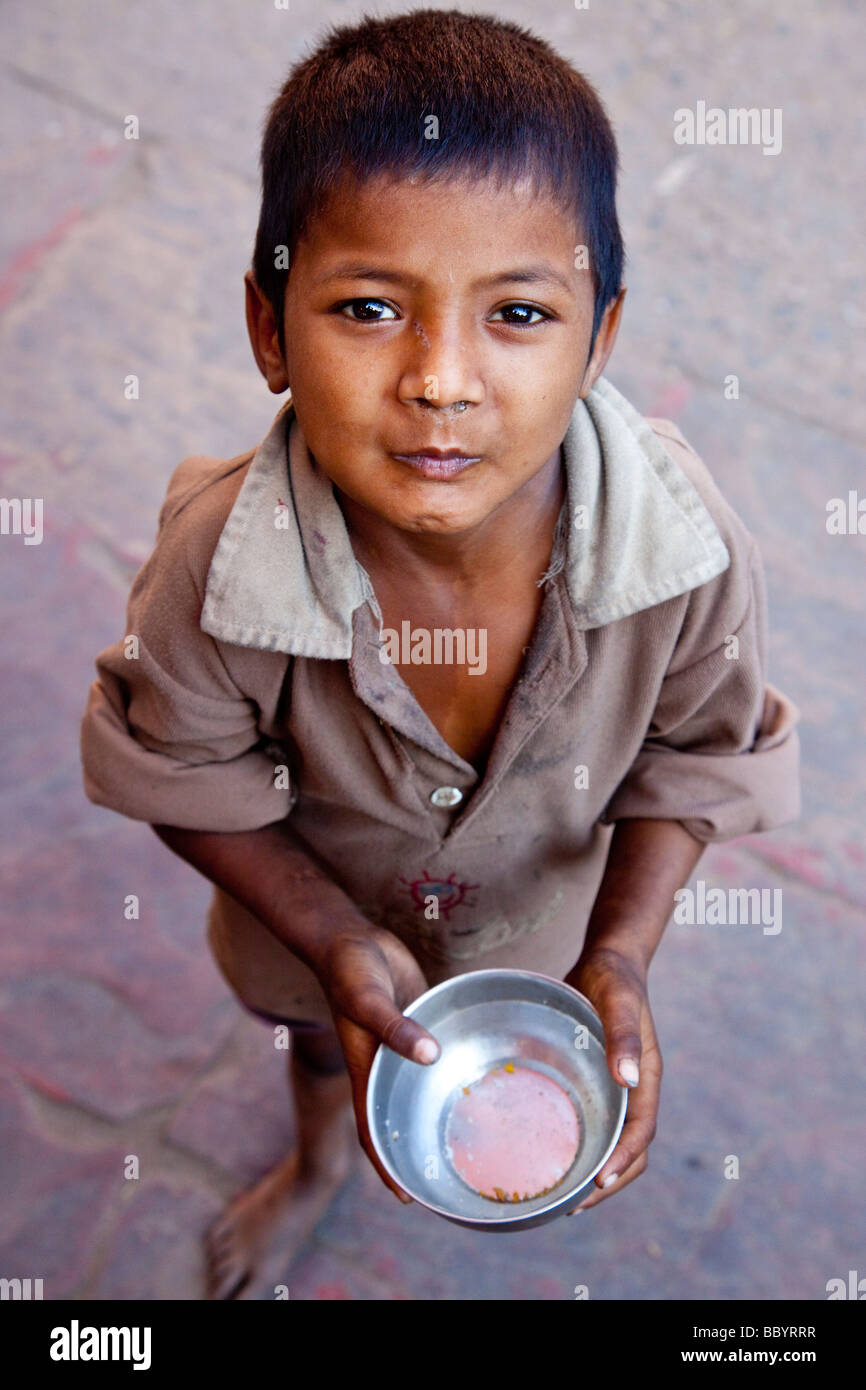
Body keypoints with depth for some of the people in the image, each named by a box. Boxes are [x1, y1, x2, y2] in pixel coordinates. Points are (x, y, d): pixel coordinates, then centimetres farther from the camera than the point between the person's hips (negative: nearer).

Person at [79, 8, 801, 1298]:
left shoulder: (690, 548, -36)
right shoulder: (218, 569, -39)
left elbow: (695, 753, -17)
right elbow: (186, 779, -21)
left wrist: (623, 949, -26)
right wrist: (336, 941, -26)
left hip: (544, 898, 1)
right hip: (323, 905, 0)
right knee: (322, 1033, 33)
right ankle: (322, 1159, 72)